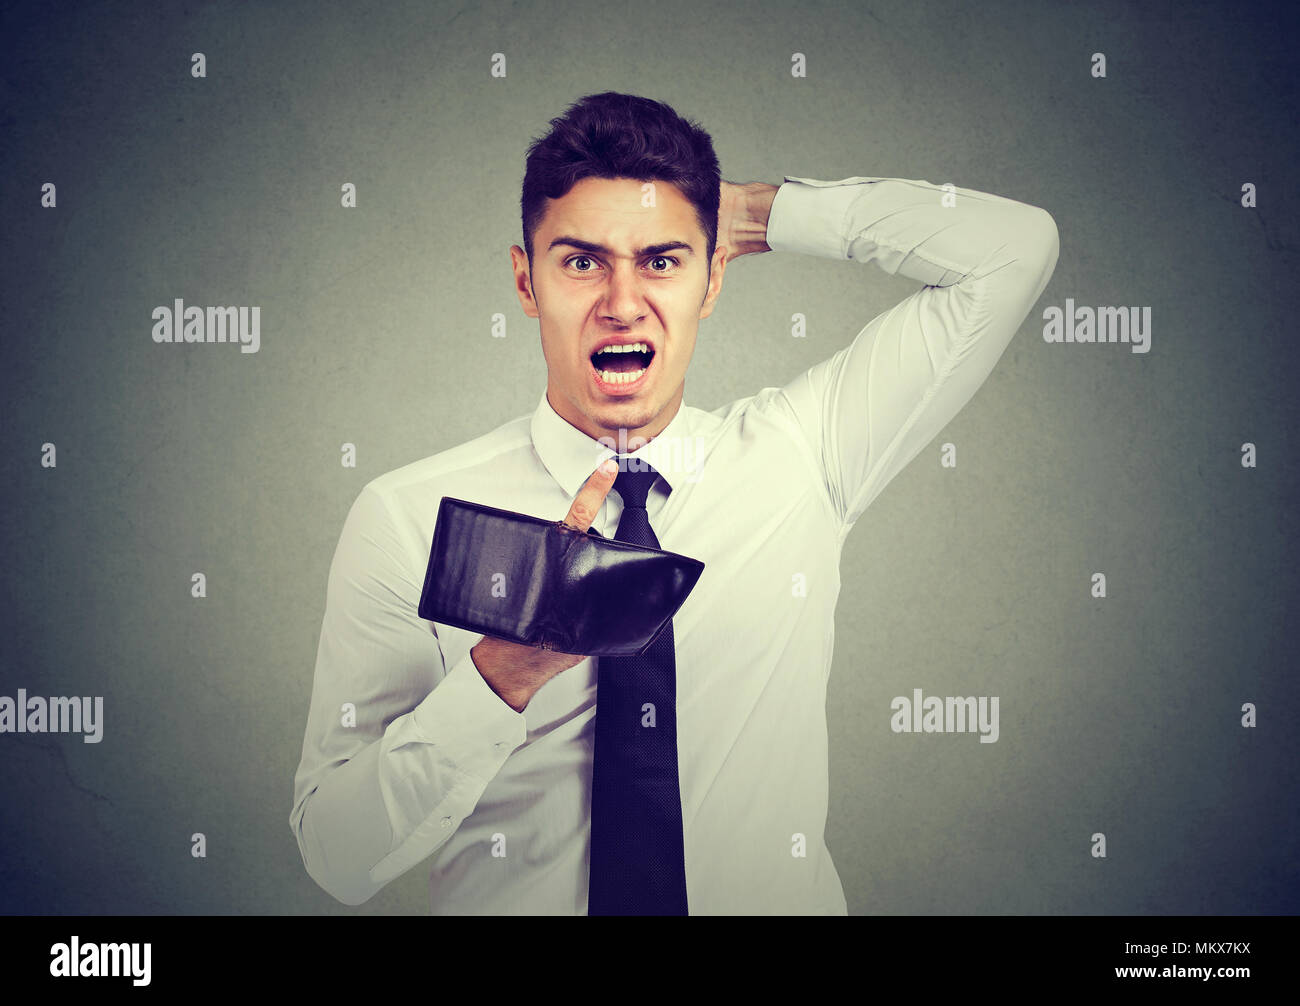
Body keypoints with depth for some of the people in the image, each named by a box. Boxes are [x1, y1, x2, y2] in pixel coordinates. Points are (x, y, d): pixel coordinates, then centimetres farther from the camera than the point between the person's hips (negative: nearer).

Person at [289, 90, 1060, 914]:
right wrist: (508, 669, -23)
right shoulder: (405, 519, -7)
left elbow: (1012, 248, 1)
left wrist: (757, 212, -1)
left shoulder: (799, 459, 0)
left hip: (774, 894, 1)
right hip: (509, 902, -1)